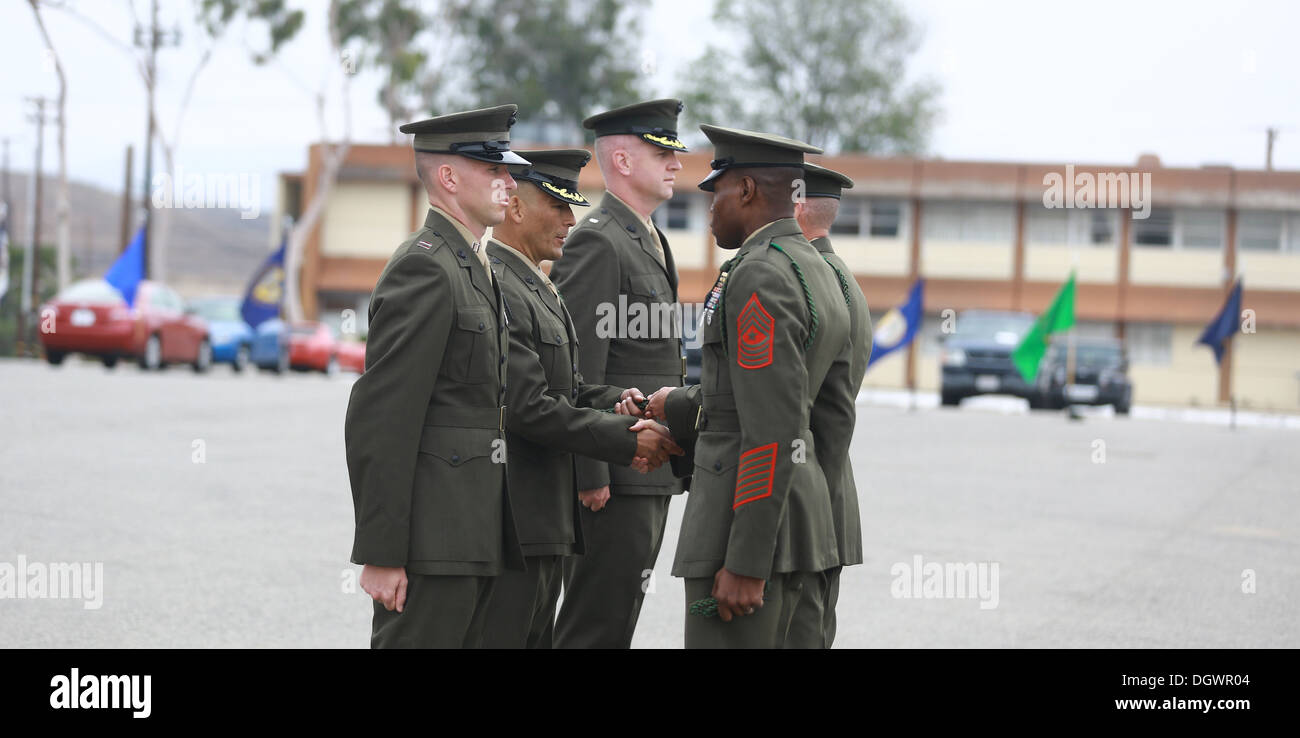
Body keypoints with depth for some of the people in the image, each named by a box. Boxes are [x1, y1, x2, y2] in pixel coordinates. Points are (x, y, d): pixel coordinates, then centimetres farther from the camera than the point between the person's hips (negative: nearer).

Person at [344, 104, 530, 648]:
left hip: (472, 536, 10)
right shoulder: (424, 267, -13)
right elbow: (380, 421, -18)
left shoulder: (471, 266, 19)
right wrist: (380, 553, -20)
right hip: (432, 539, -10)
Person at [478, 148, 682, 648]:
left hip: (544, 522, 11)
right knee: (498, 637, -7)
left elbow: (564, 390, 20)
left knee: (536, 638, 13)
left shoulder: (535, 288, 18)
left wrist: (618, 402, -1)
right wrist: (628, 439, -15)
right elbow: (528, 409, -21)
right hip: (508, 527, -11)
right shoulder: (494, 286, -16)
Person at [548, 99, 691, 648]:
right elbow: (579, 371, -19)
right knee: (596, 626, -6)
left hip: (651, 478, 10)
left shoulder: (648, 242, 18)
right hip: (616, 479, -10)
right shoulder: (597, 243, -13)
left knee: (617, 619, 13)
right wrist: (591, 475, -21)